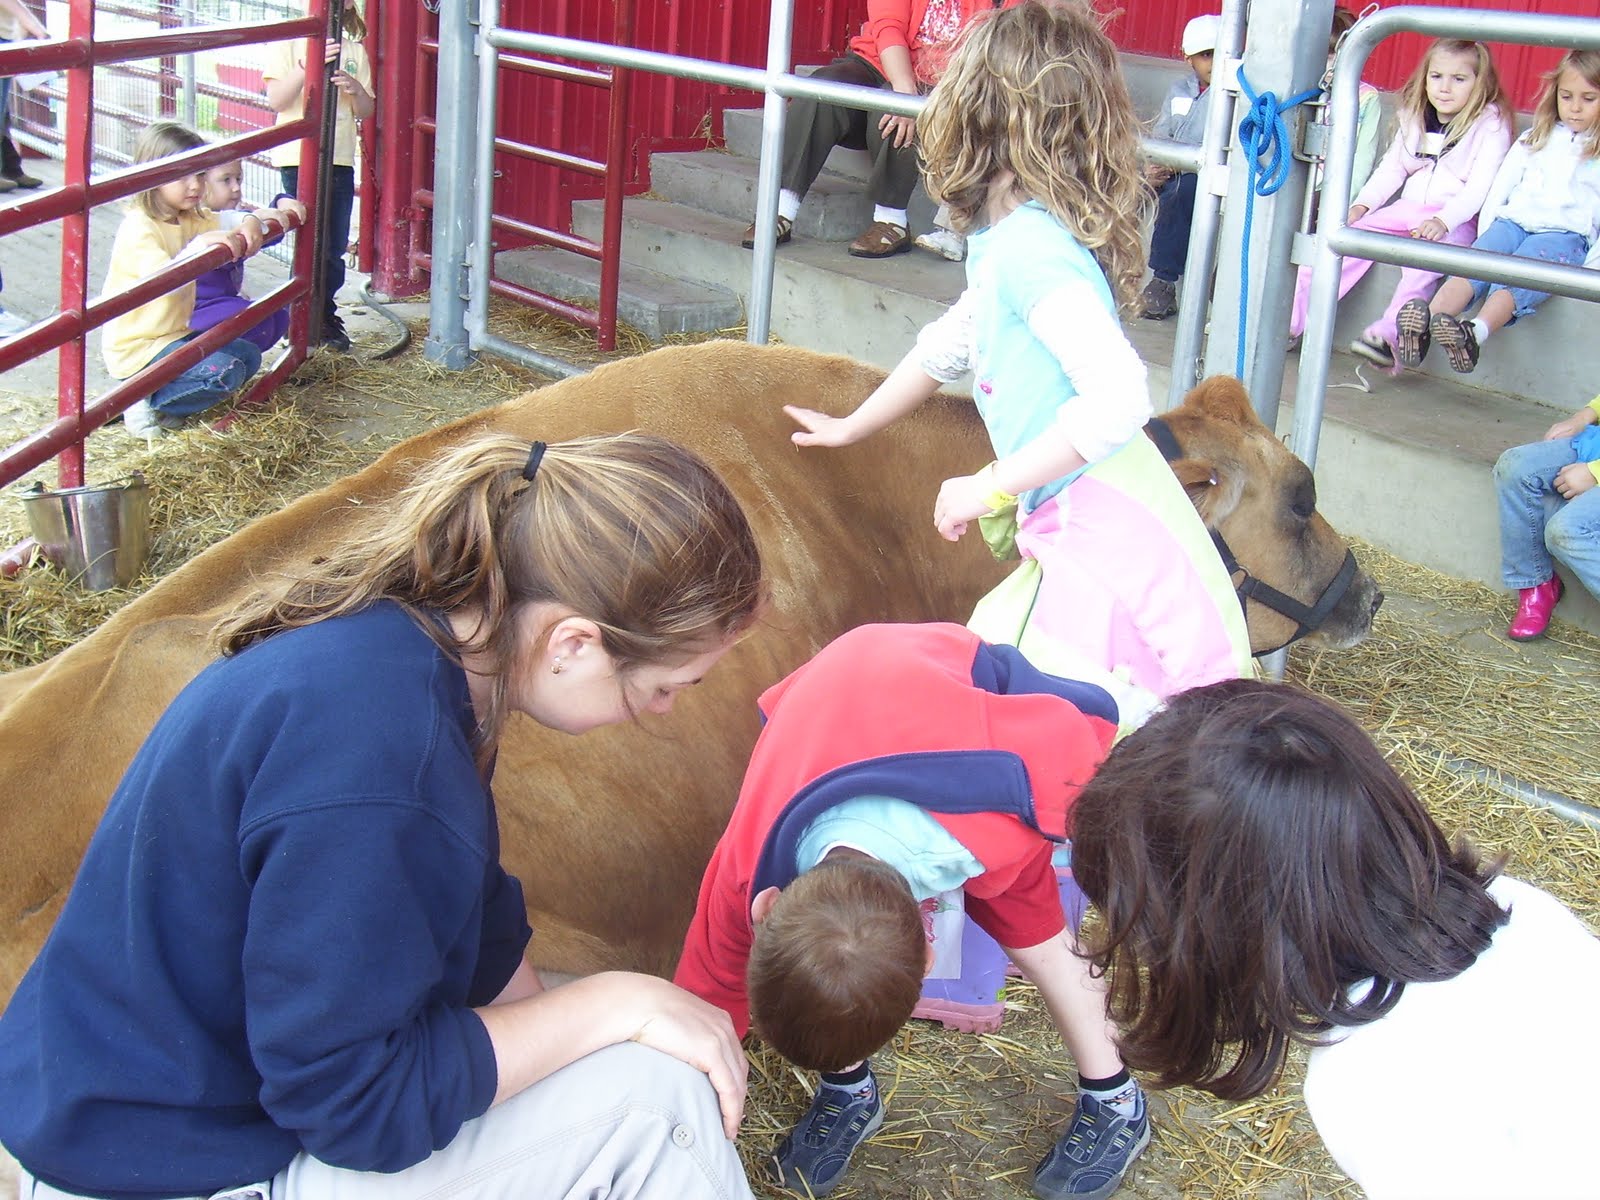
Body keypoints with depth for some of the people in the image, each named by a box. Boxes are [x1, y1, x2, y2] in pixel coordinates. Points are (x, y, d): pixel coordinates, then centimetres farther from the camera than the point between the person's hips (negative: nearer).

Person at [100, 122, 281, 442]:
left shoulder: (192, 219, 7)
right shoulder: (138, 229, -20)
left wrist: (250, 224, -16)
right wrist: (199, 246, -44)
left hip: (176, 332, 10)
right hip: (139, 347, -10)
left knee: (248, 356, 10)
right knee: (224, 372, -24)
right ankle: (144, 401, -8)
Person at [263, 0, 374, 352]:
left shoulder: (354, 51, 12)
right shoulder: (290, 44, 1)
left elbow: (366, 112, 13)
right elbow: (276, 100, -9)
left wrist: (356, 89, -9)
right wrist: (309, 65, -21)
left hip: (340, 160, 4)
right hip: (299, 158, -4)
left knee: (335, 247, 6)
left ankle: (325, 316, 20)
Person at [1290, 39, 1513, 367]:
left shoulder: (1490, 125, -3)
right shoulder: (1414, 117, 14)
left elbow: (1479, 188, -13)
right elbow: (1391, 168, 15)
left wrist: (1443, 220, -28)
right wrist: (1362, 204, -3)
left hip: (1456, 220, -5)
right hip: (1407, 208, 5)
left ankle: (1388, 333, -44)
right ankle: (1292, 319, -21)